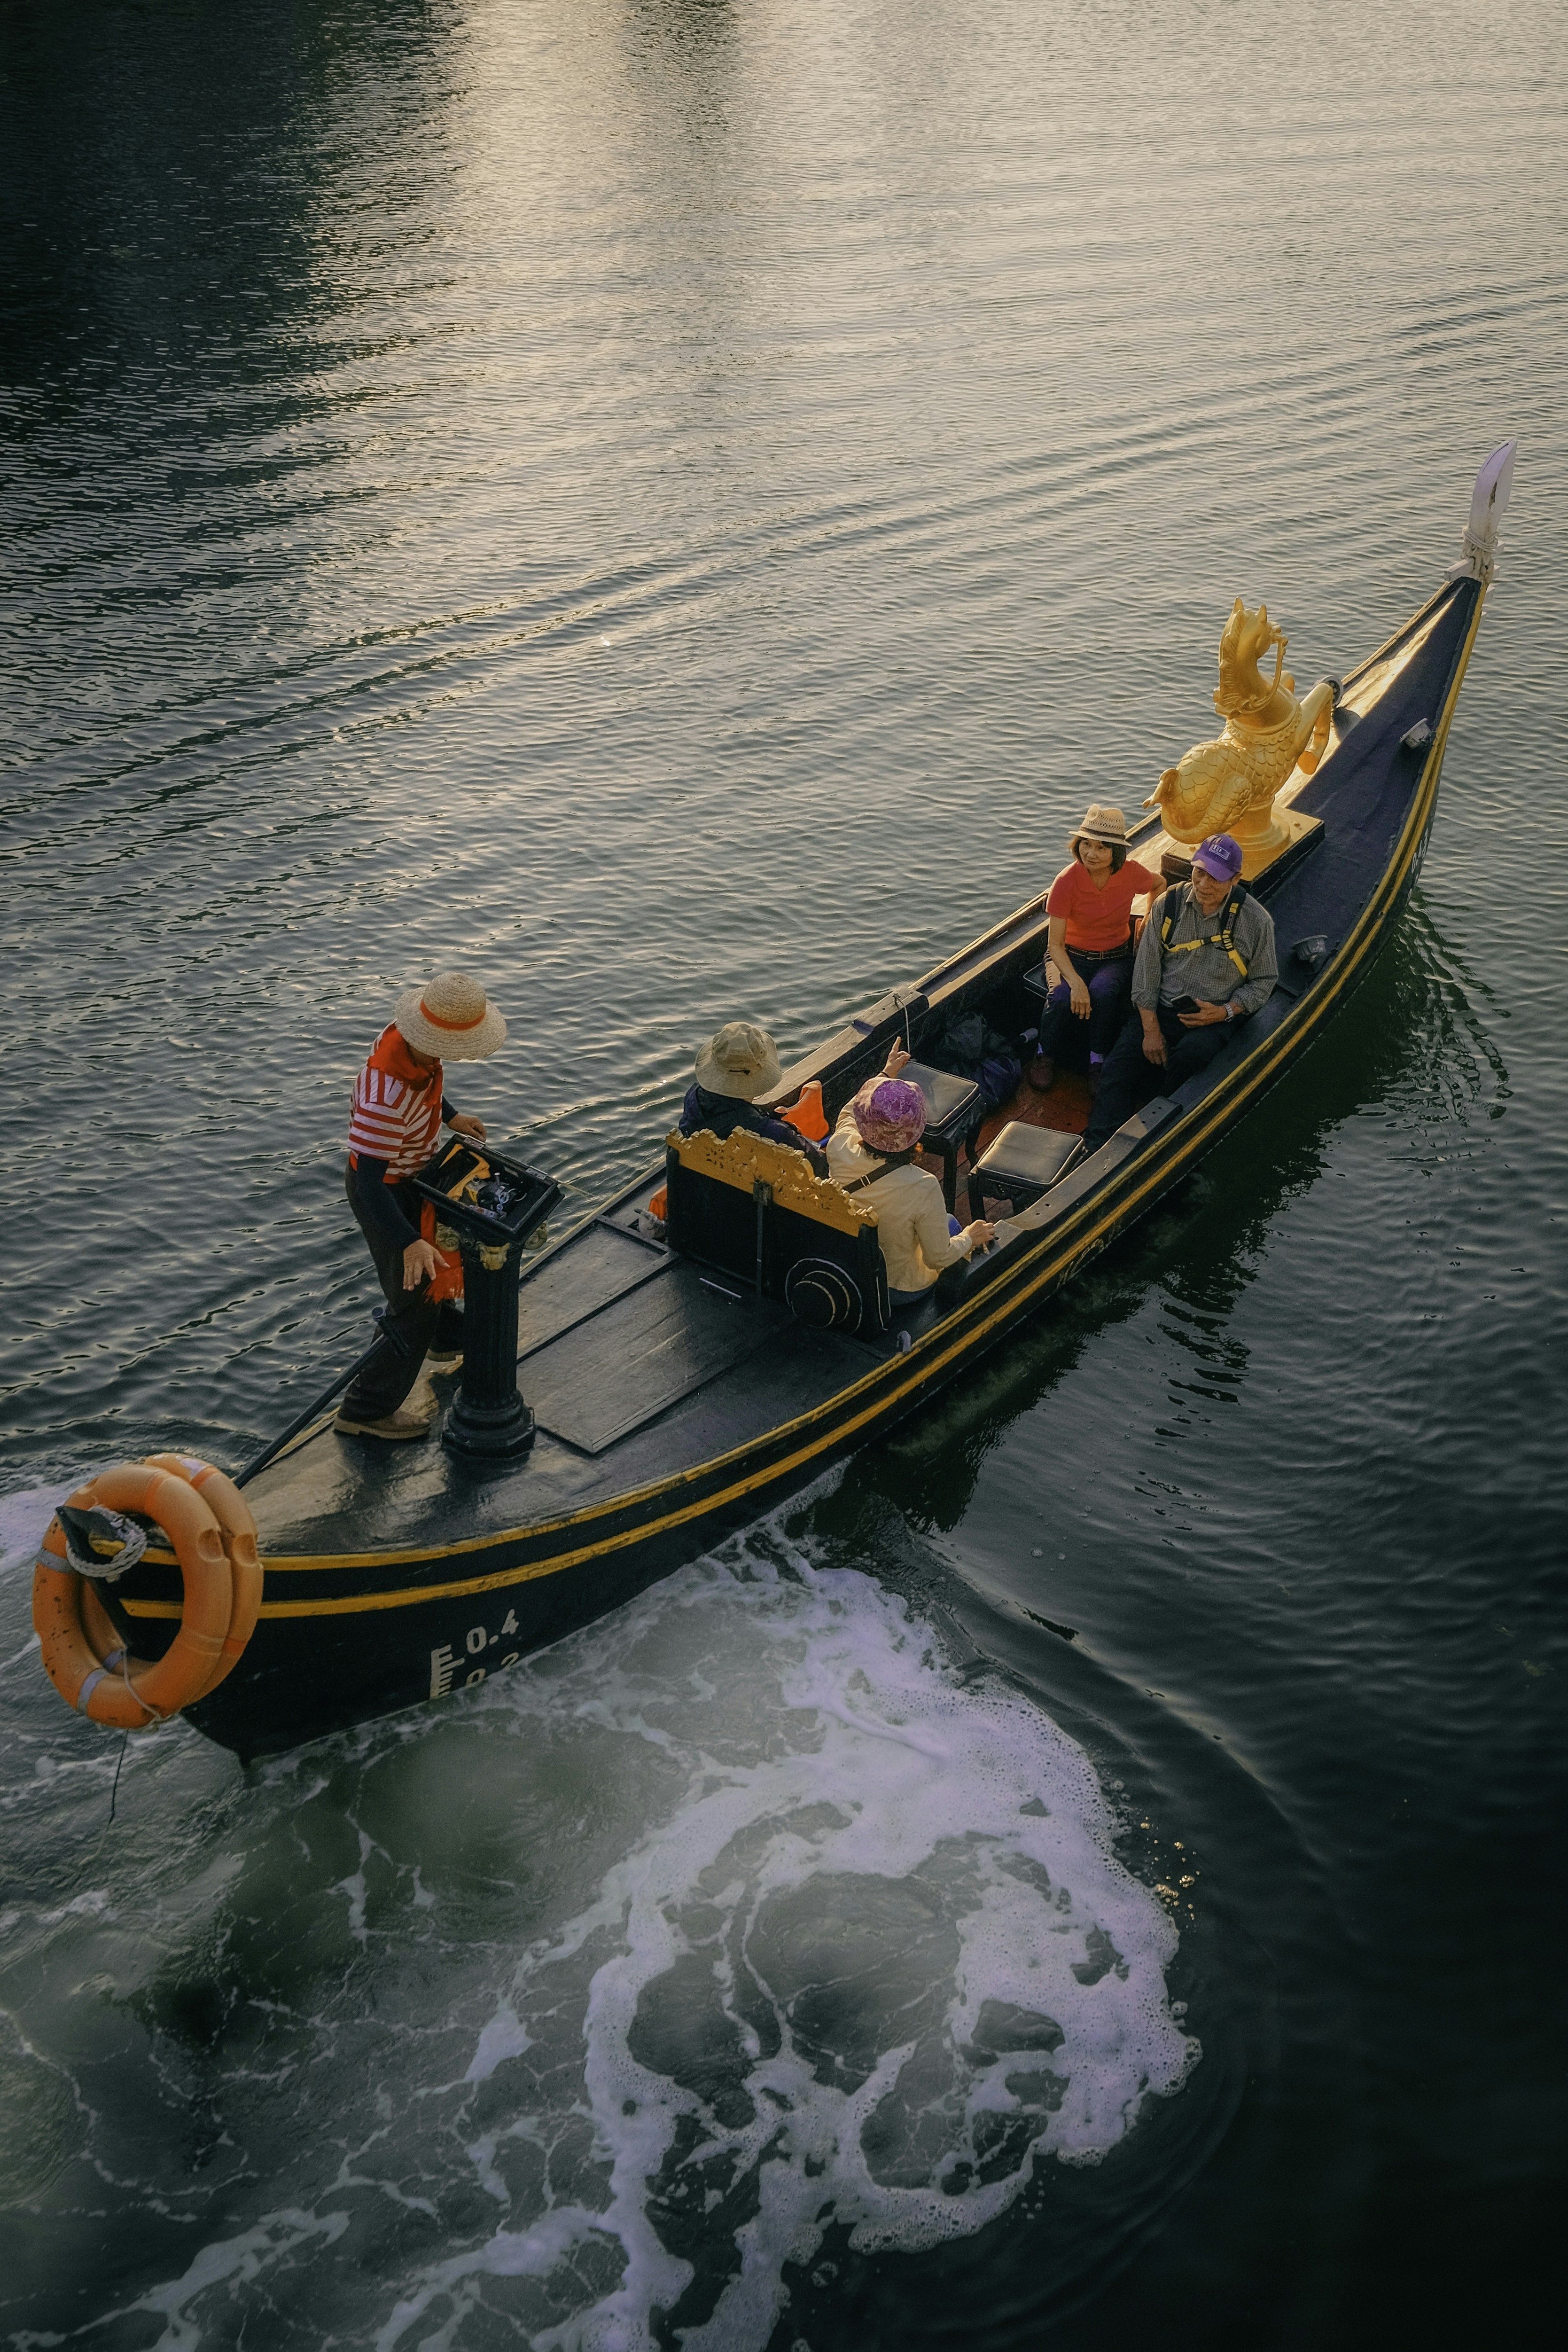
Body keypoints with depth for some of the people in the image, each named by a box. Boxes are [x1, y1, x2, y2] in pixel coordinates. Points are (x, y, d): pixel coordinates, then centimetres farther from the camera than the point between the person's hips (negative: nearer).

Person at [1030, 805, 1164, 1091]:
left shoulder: (1131, 873, -12)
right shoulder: (1066, 882, -18)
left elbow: (1159, 886, 15)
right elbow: (1055, 944, -17)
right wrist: (1076, 983, -31)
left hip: (1116, 958, 1)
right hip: (1073, 957, -1)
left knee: (1103, 992, -34)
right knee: (1063, 998, -32)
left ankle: (1099, 1062, -13)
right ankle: (1045, 1056, -4)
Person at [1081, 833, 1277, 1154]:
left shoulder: (1256, 921, -4)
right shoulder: (1168, 905, 1)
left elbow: (1263, 980, 7)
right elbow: (1147, 970, 2)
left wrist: (1225, 1012, -10)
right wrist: (1151, 1029, -6)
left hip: (1213, 1019, -2)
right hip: (1158, 1010, 2)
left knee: (1190, 1057, -37)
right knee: (1117, 1070, -20)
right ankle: (1095, 1150, -31)